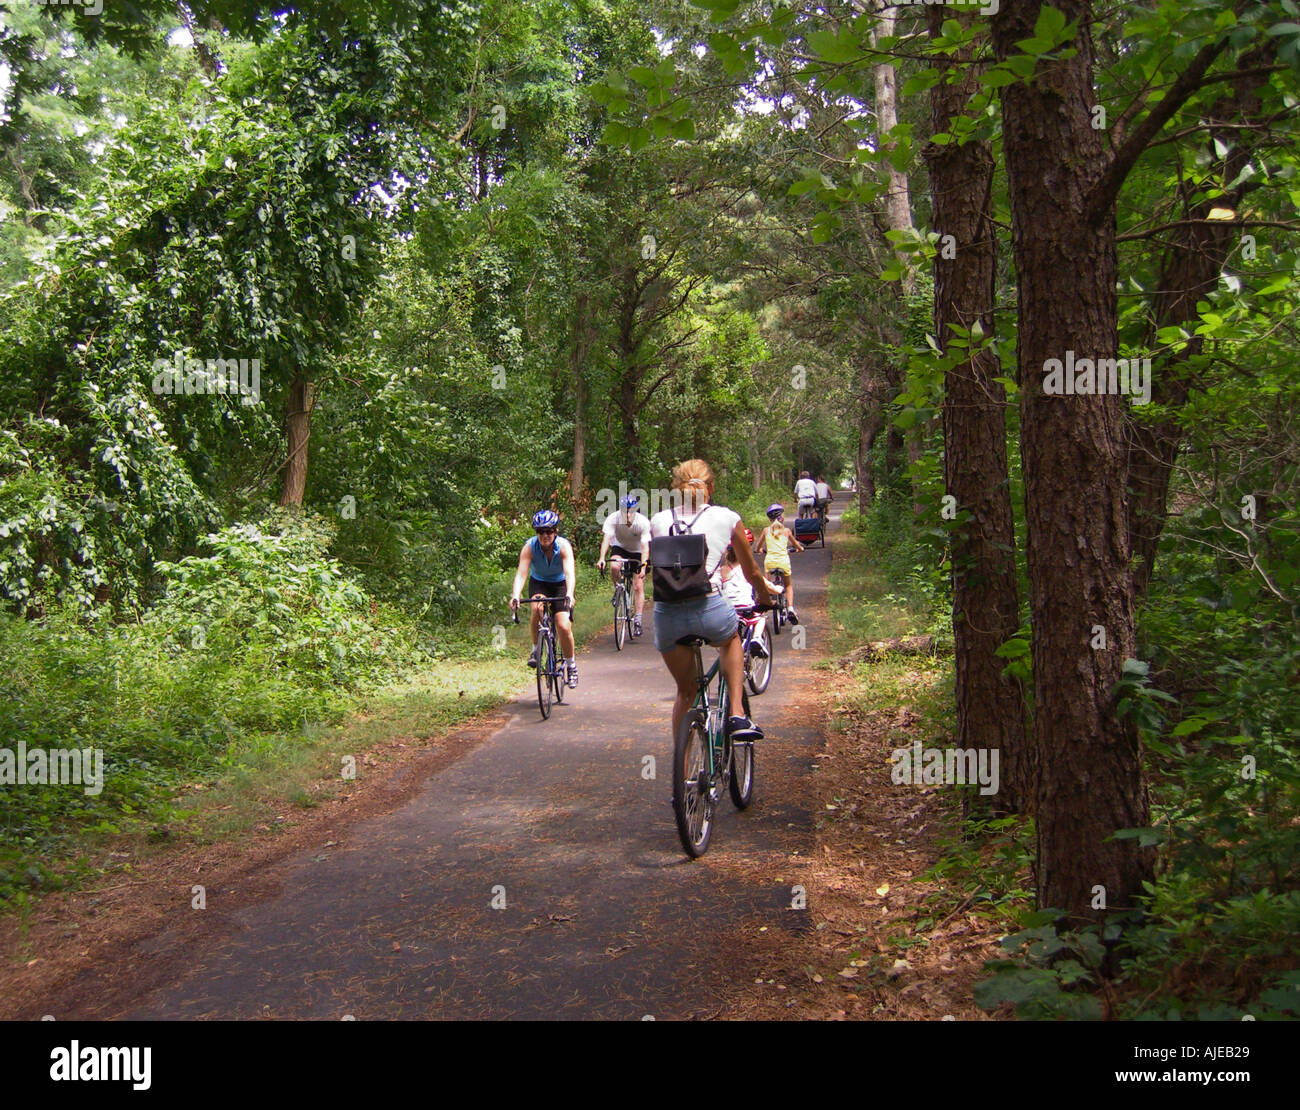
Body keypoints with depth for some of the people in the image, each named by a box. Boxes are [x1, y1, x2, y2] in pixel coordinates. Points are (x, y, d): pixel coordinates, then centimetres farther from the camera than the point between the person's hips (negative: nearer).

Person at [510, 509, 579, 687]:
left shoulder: (564, 546, -25)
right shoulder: (530, 547, -23)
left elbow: (570, 573, -38)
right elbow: (521, 574, -33)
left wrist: (569, 595, -56)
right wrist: (515, 596, -50)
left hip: (560, 585, -1)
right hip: (538, 584, 1)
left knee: (564, 627, -15)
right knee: (537, 608, -33)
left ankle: (571, 665, 9)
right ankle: (536, 649, -12)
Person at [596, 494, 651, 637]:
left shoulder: (643, 522, -28)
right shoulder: (613, 519, -27)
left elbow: (645, 546, -32)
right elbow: (606, 538, -36)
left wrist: (643, 566, -45)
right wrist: (602, 558, -51)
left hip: (637, 552, 0)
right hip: (620, 548, 0)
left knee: (638, 587, -8)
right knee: (614, 567, -33)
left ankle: (637, 620, -1)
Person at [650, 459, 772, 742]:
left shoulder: (658, 520, 14)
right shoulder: (727, 518, 11)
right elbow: (751, 572, 22)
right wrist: (765, 599, 41)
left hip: (667, 614, 2)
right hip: (709, 609, -2)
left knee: (685, 691, 24)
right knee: (731, 640, 35)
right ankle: (736, 715, 19)